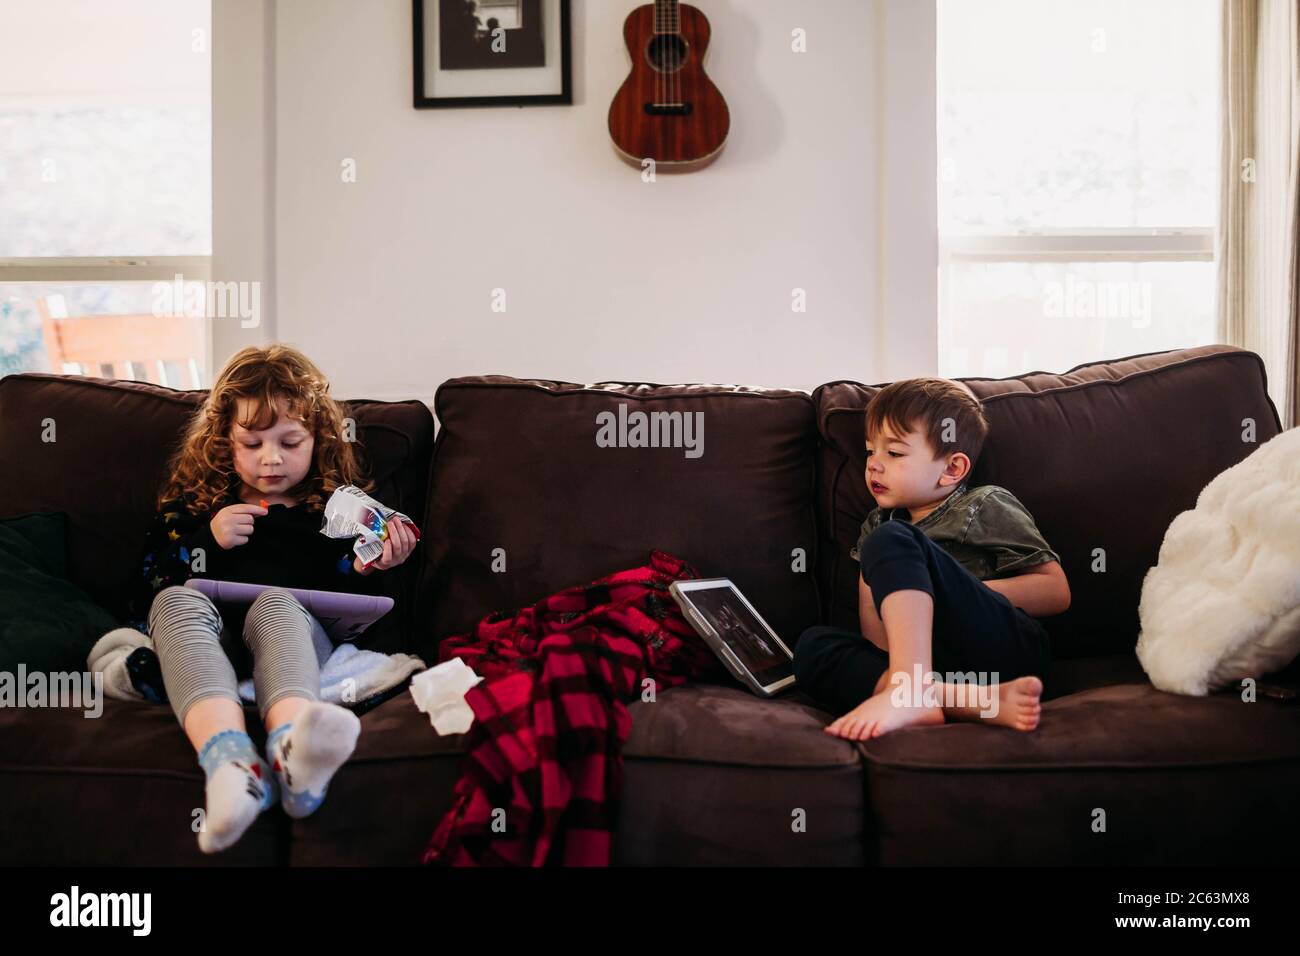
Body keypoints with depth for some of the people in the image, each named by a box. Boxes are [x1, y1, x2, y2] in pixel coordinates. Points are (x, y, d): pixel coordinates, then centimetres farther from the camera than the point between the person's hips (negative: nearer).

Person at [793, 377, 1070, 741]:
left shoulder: (986, 506, 13)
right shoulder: (876, 525, 27)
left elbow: (1057, 592, 4)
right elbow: (875, 632, 16)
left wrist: (963, 594, -4)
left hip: (1008, 648, -5)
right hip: (937, 662, 5)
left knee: (889, 541, -17)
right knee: (812, 646, -16)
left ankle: (912, 692, -40)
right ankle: (955, 697, -40)